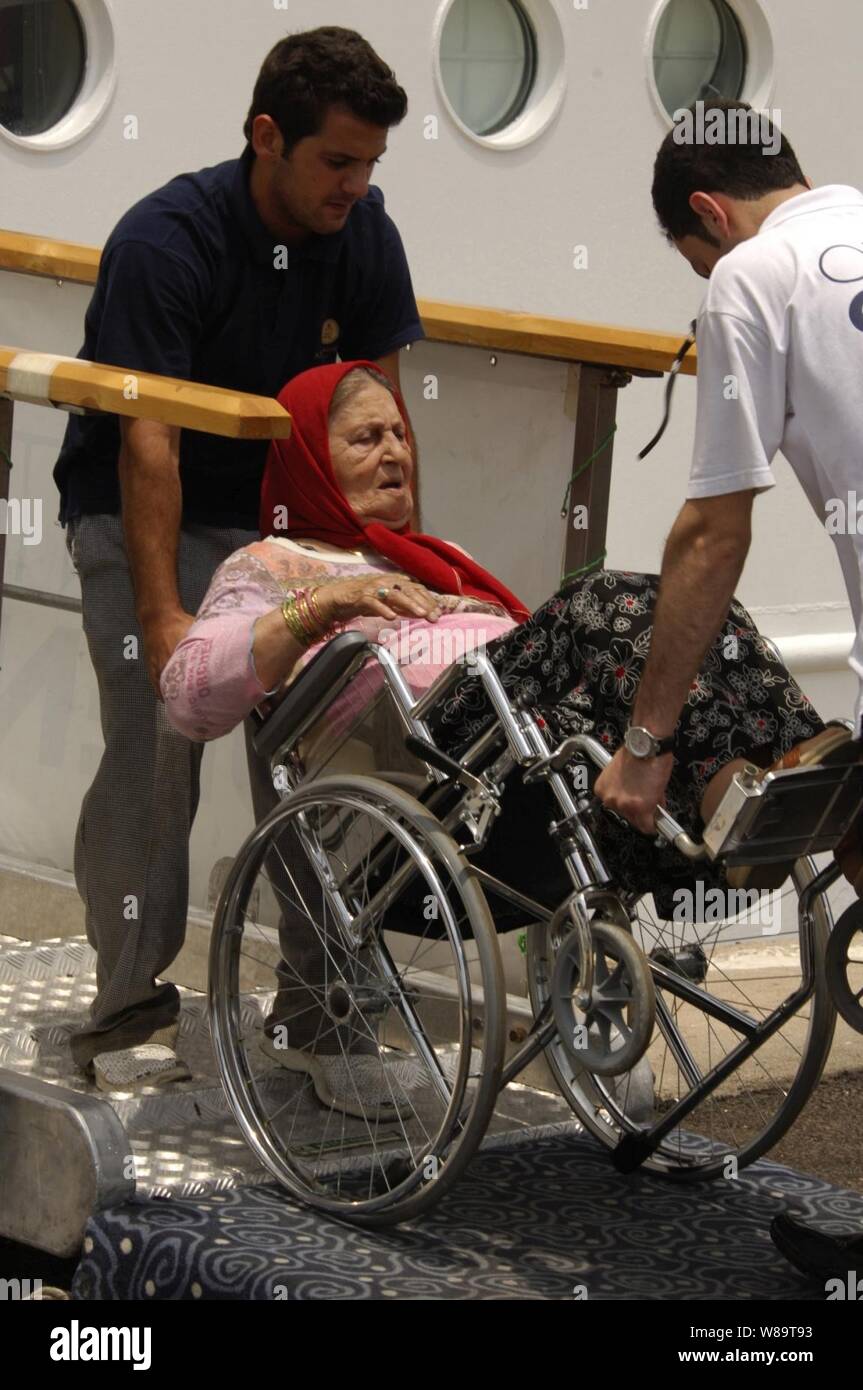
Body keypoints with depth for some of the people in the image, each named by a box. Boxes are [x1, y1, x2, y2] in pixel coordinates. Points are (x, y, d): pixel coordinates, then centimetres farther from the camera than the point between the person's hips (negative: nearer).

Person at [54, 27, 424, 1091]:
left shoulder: (363, 235, -8)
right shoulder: (167, 239, -25)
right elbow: (148, 441, -29)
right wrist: (162, 615, -33)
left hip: (278, 513, 5)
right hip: (139, 515, -5)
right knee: (155, 745, -15)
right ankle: (128, 1008, -6)